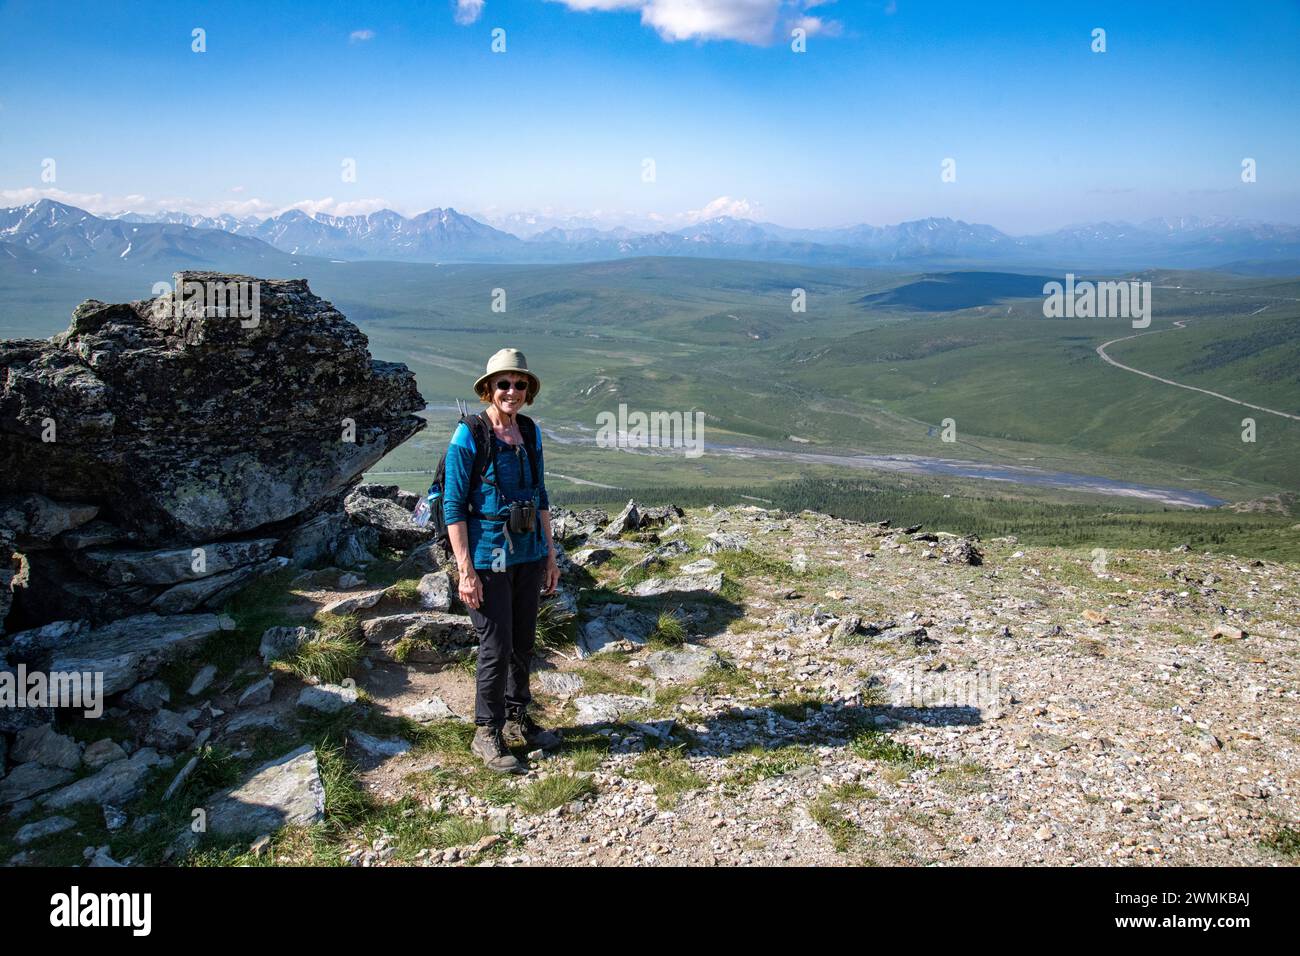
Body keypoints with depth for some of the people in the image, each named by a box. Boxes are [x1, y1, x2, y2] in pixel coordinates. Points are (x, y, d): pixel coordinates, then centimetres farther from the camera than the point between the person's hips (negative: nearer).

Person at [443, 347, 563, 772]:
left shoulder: (530, 432, 5)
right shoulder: (468, 436, -13)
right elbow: (453, 507, -13)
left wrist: (550, 557, 12)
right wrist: (466, 571, -16)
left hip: (528, 555, 6)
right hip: (488, 559, -6)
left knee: (523, 643, 16)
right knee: (496, 648, 1)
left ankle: (517, 720, 33)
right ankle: (487, 733, 19)